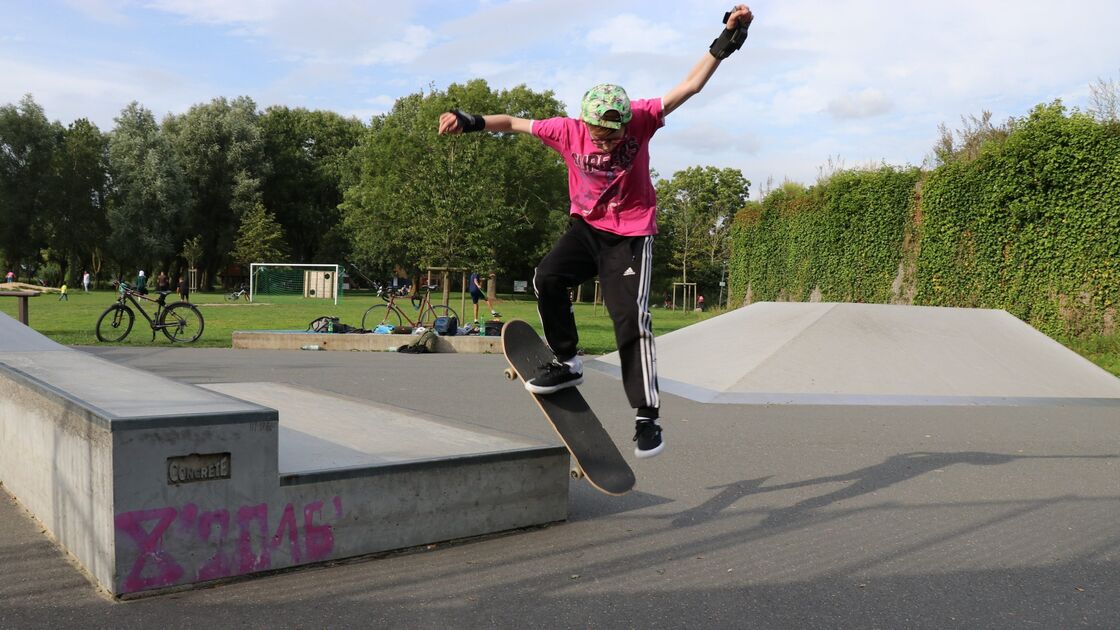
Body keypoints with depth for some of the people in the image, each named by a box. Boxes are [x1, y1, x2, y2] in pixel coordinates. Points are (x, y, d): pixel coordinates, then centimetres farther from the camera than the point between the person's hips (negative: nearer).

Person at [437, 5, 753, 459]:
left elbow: (690, 86, -19)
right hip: (585, 227, 3)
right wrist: (470, 123, -7)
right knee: (547, 277, -23)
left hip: (630, 235, -3)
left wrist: (723, 44, -28)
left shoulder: (640, 120, -16)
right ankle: (566, 362, -2)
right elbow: (515, 123, 0)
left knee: (632, 322, -13)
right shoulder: (568, 131, -12)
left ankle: (647, 417, -4)